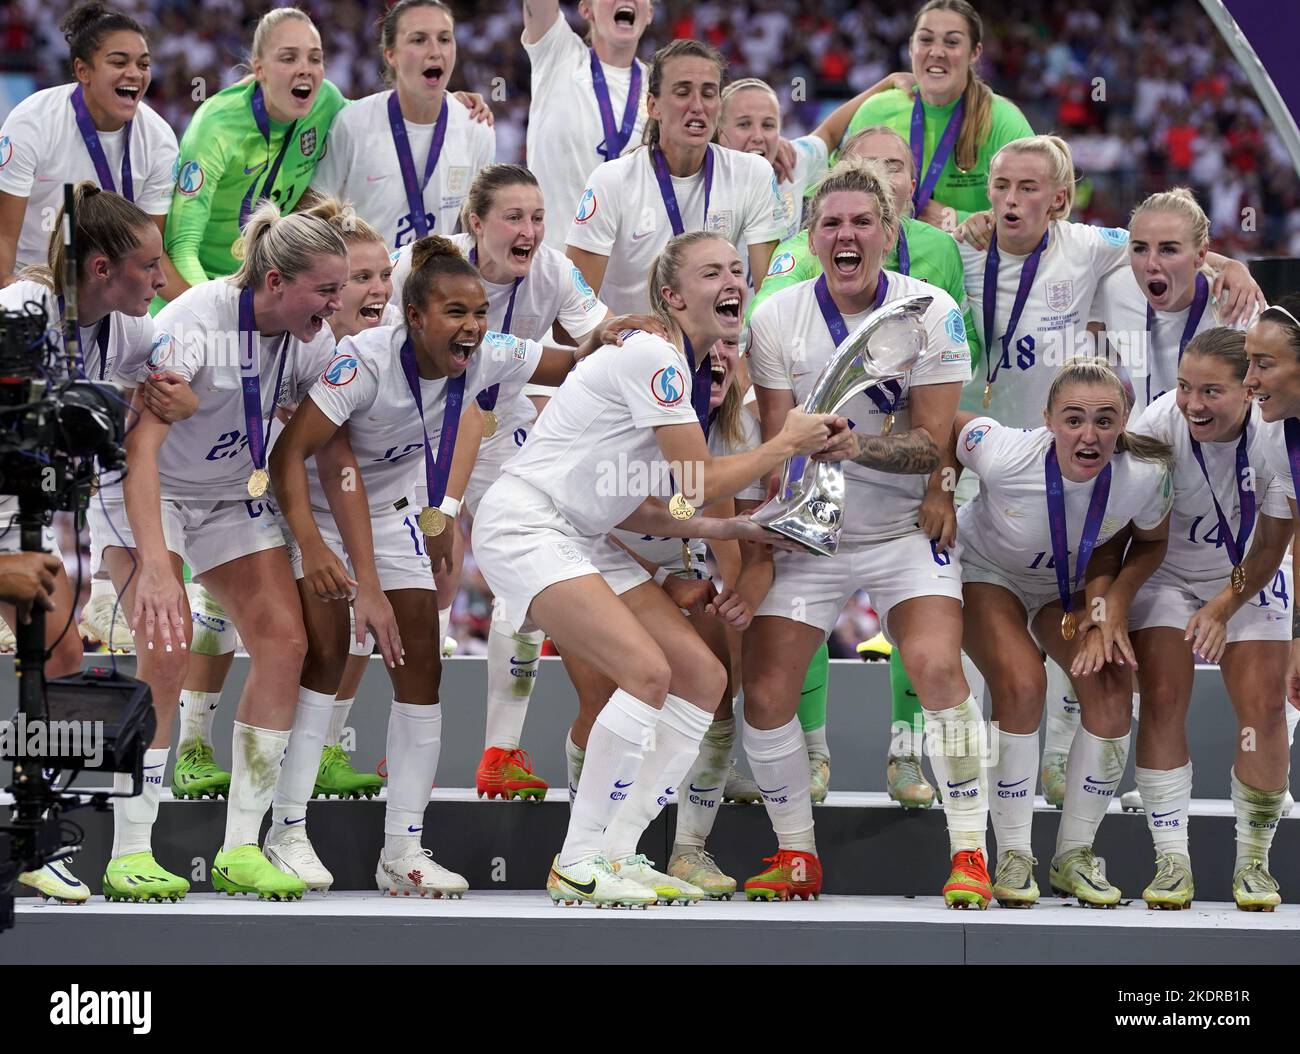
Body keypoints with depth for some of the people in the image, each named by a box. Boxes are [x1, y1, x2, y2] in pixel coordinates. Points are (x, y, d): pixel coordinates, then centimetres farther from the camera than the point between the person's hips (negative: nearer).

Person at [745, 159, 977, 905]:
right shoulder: (777, 319, -6)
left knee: (938, 668, -23)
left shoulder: (933, 312, -10)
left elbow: (931, 442, -13)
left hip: (904, 530, -2)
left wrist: (855, 445, -31)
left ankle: (970, 855, -13)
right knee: (765, 693, -6)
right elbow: (776, 443, -5)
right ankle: (798, 858, 14)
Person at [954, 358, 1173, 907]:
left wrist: (1115, 602, -20)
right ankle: (1012, 857, -13)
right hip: (986, 572, -3)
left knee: (1111, 694, -15)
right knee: (1023, 685, -26)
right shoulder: (1004, 454, -38)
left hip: (1071, 584, 3)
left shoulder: (1143, 478, -29)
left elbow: (1152, 542, -7)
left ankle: (1074, 855, 3)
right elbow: (947, 425, -17)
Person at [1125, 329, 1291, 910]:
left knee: (1263, 708, -9)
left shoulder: (1277, 434, -26)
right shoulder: (1157, 426, -28)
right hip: (1166, 574, 0)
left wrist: (1222, 608, -23)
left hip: (1249, 578, 0)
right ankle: (1172, 860, -8)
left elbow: (1271, 545, -15)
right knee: (1162, 700, -14)